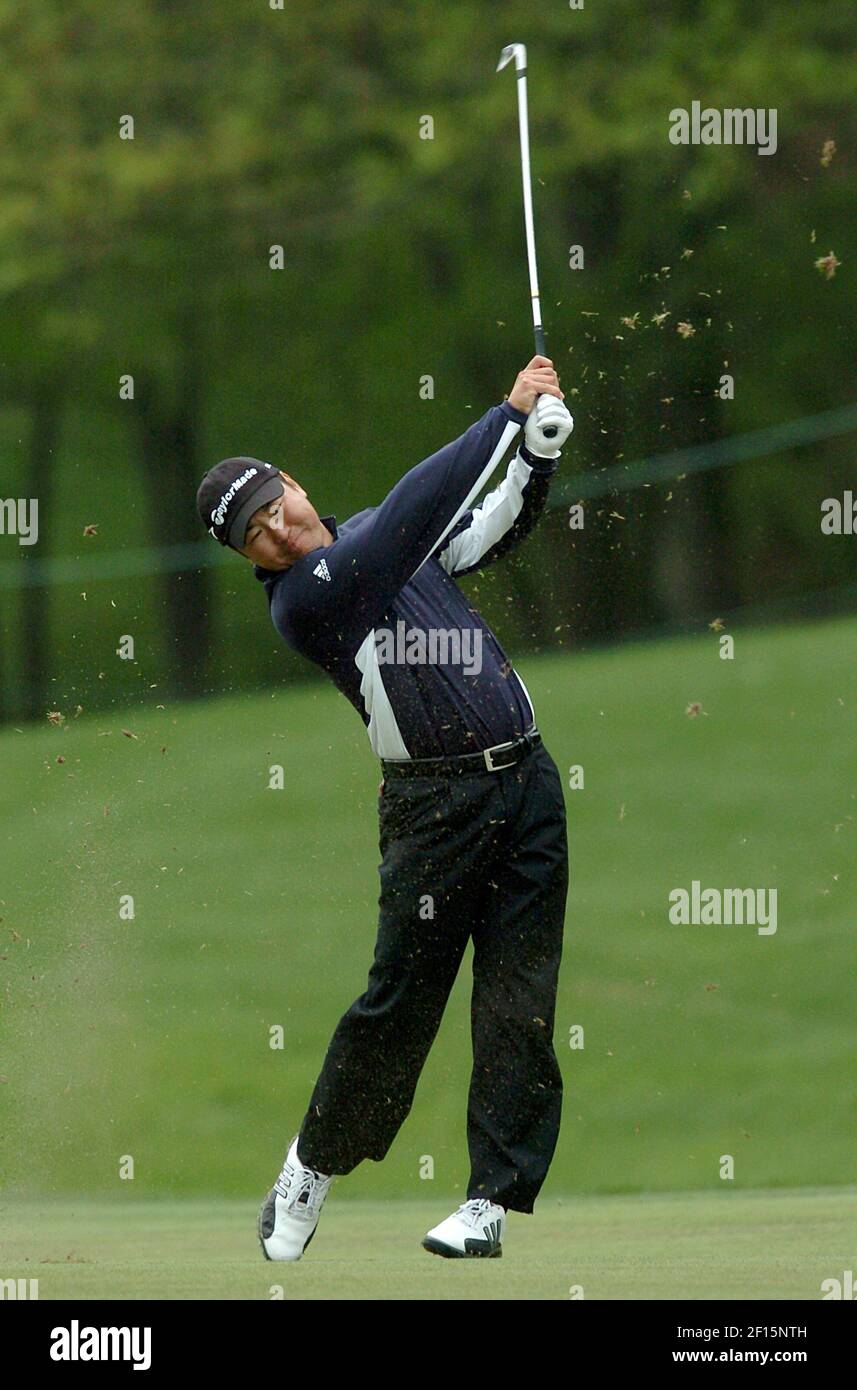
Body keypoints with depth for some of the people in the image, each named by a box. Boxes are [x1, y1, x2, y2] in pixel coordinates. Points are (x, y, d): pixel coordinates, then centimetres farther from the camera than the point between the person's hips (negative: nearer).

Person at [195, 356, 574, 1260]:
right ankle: (312, 1168, 16)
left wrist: (539, 448, -5)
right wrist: (508, 414, -15)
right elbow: (415, 511, -17)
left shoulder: (374, 537, 14)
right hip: (434, 802, -5)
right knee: (401, 997, -5)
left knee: (519, 1005, -1)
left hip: (527, 779, 5)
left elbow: (493, 527, 14)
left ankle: (491, 1201, 1)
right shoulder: (298, 601, -10)